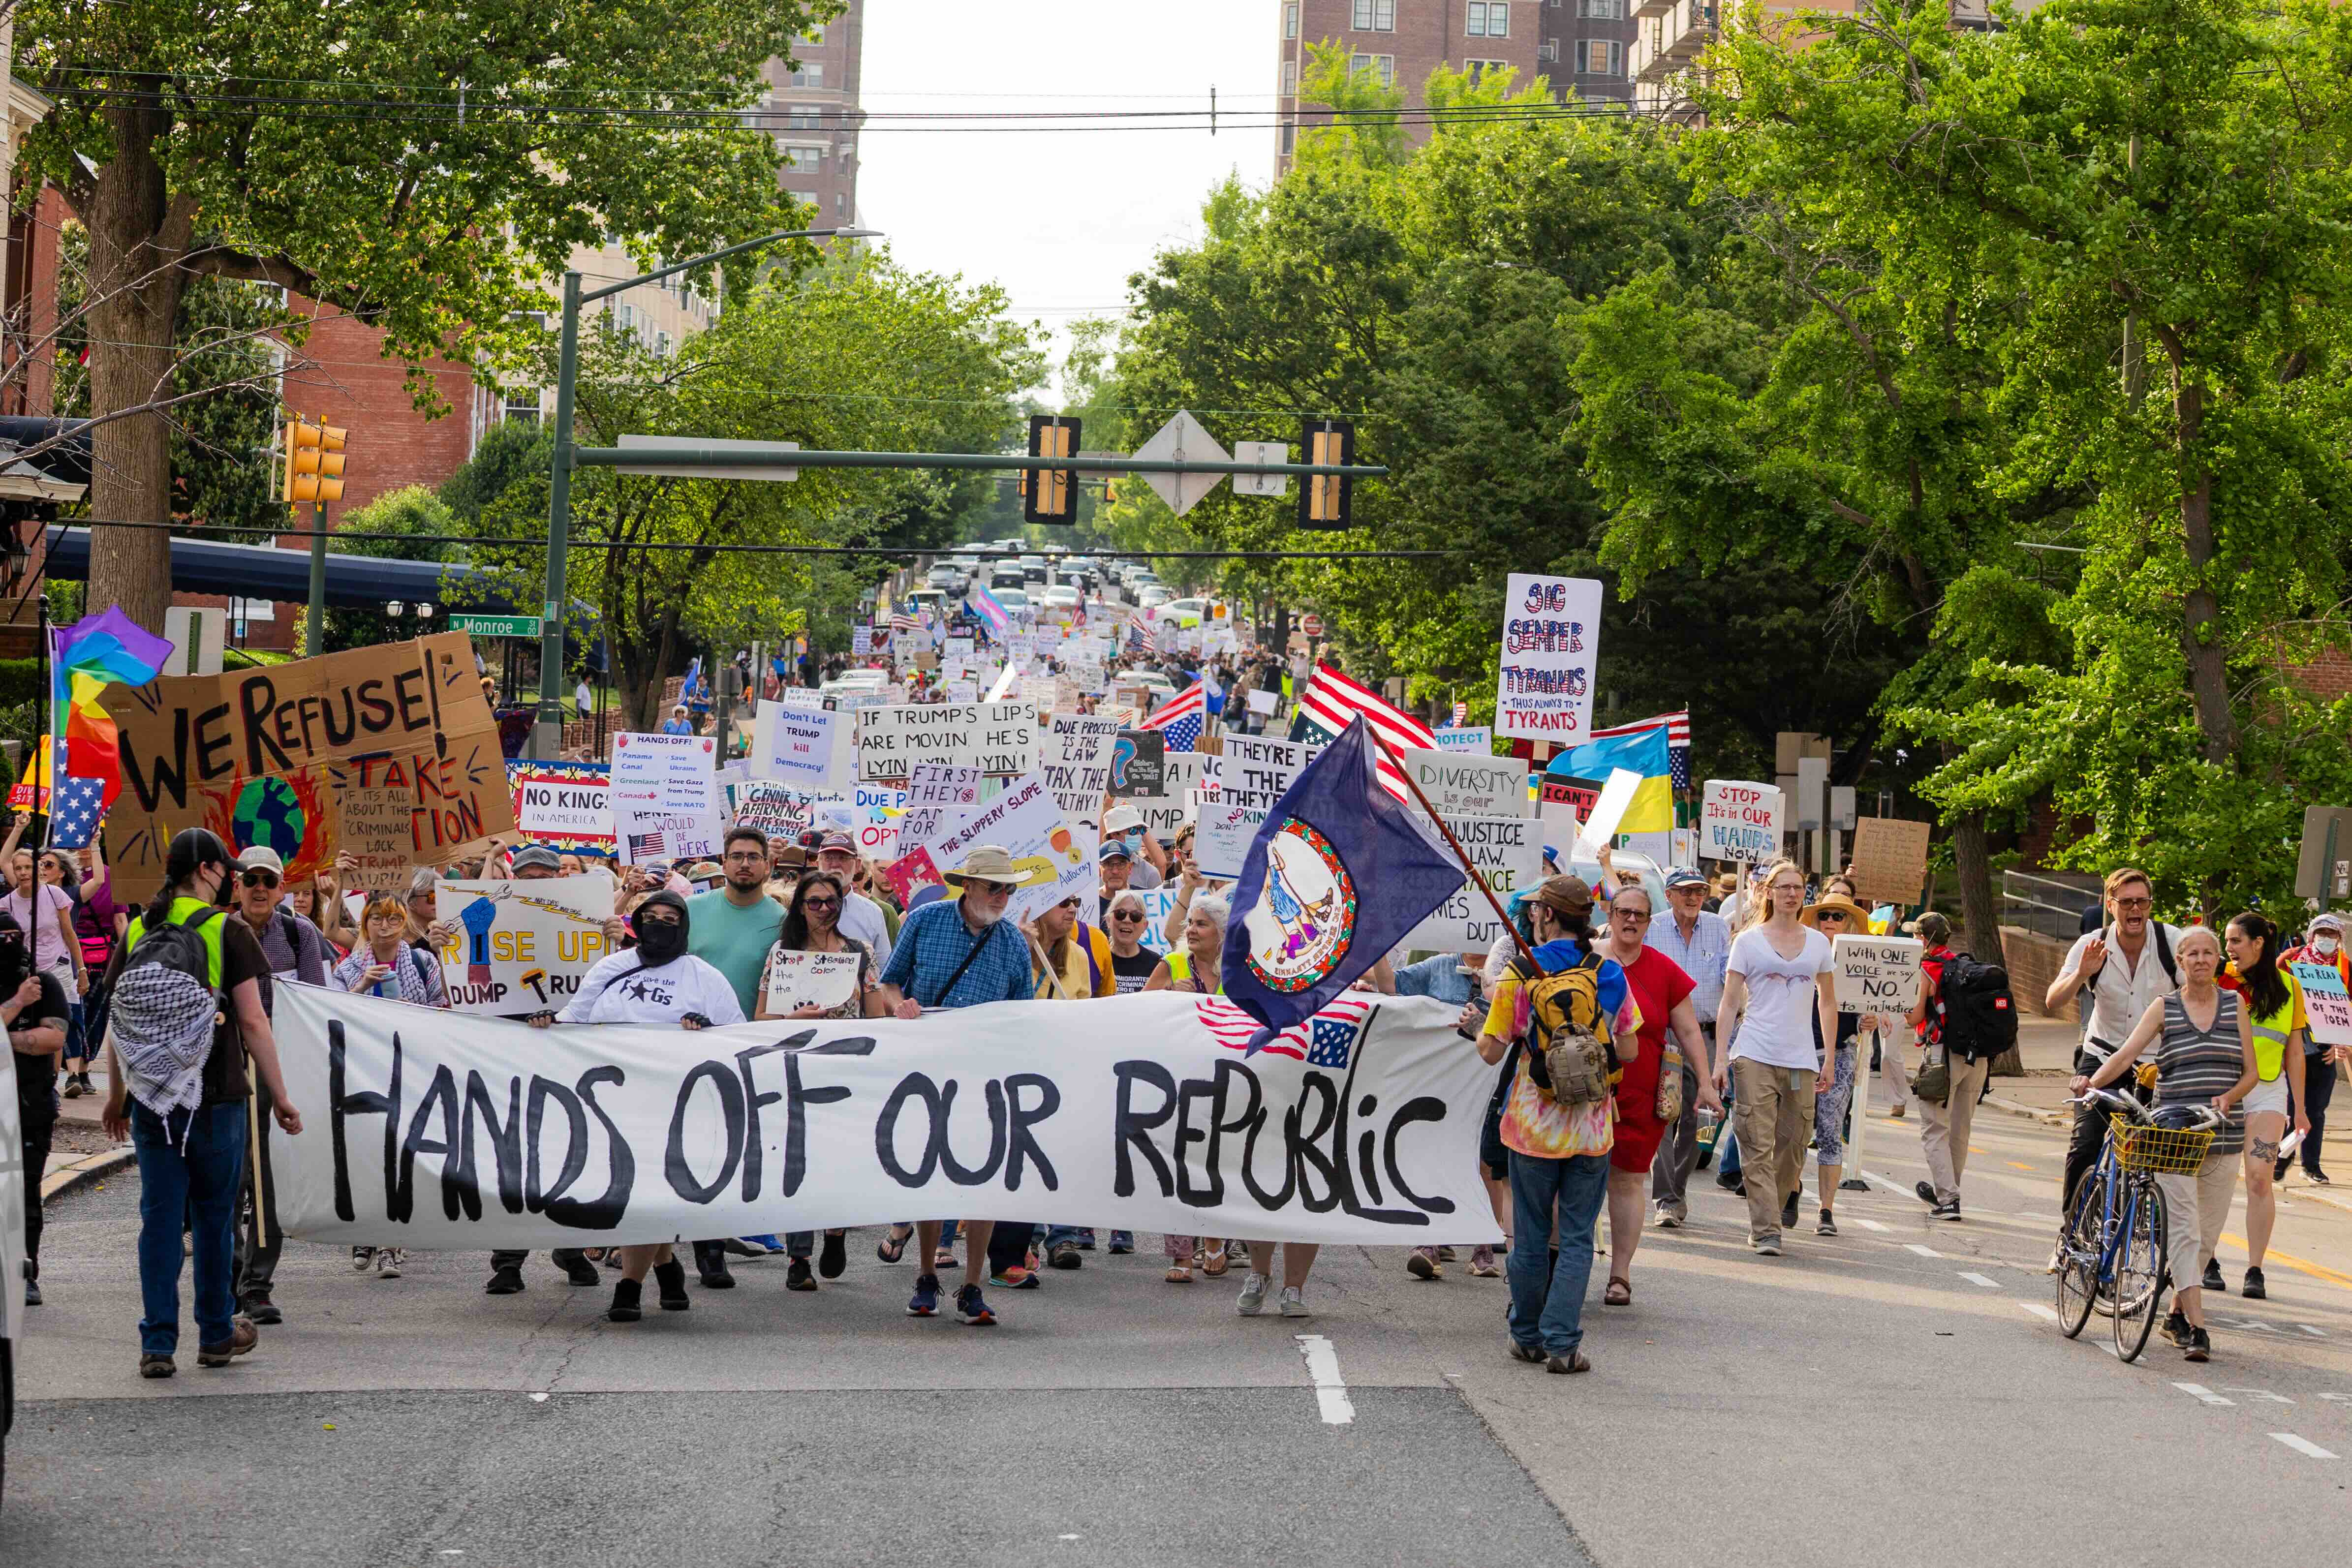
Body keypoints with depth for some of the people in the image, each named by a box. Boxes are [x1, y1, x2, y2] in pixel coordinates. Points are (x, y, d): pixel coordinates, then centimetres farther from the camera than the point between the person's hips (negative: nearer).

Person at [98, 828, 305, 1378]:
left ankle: (157, 1343, 3)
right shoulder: (228, 931, -7)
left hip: (151, 1100, 3)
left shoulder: (136, 931, 5)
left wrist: (117, 1097, 20)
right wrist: (281, 1098, -3)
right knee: (213, 1216, 10)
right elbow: (252, 1022, -9)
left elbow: (117, 1021, 9)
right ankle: (216, 1334, 20)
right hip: (215, 1098, -3)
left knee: (159, 1216, 6)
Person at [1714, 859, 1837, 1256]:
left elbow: (1828, 1003, 18)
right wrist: (1720, 1058, -4)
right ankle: (1766, 1231, -9)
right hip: (1754, 1056, -3)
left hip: (1801, 1059, 3)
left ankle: (1779, 1200, 29)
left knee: (1792, 1145, 4)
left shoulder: (1817, 942, 13)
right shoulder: (1748, 941, 5)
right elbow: (1730, 1003, 3)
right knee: (1759, 1146, -9)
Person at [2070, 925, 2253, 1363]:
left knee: (2207, 1233, 8)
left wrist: (2228, 1097, -11)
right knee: (2183, 1231, -12)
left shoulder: (2235, 1007, 9)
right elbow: (2126, 1053, -8)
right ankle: (2197, 1328, -17)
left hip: (2224, 1136, 3)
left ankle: (2177, 1314, 24)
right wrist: (2092, 1081, -25)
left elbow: (2250, 1072, 9)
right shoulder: (2164, 1008, 3)